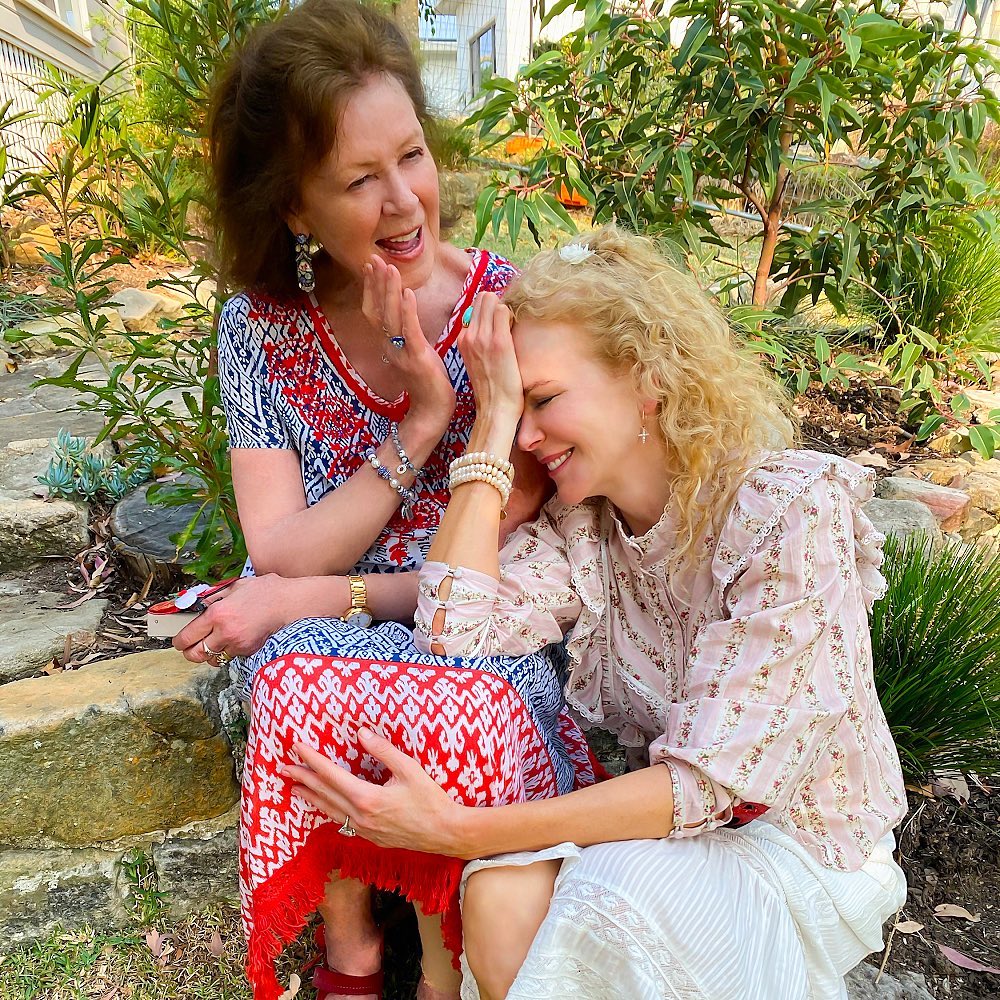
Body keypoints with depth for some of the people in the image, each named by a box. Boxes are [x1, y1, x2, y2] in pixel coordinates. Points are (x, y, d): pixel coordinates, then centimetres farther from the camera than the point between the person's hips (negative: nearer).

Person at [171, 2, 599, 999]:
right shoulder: (261, 327, -4)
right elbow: (285, 557, -10)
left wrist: (324, 593, -17)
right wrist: (425, 418, -20)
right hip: (315, 643, 1)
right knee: (312, 682, -32)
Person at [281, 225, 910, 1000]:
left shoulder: (793, 511, -23)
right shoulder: (577, 520, -6)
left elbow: (707, 779, -26)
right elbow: (456, 632, -22)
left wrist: (457, 830, -31)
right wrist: (491, 420, -19)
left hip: (797, 843, -3)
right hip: (658, 819, 4)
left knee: (613, 892, -32)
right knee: (502, 894, -27)